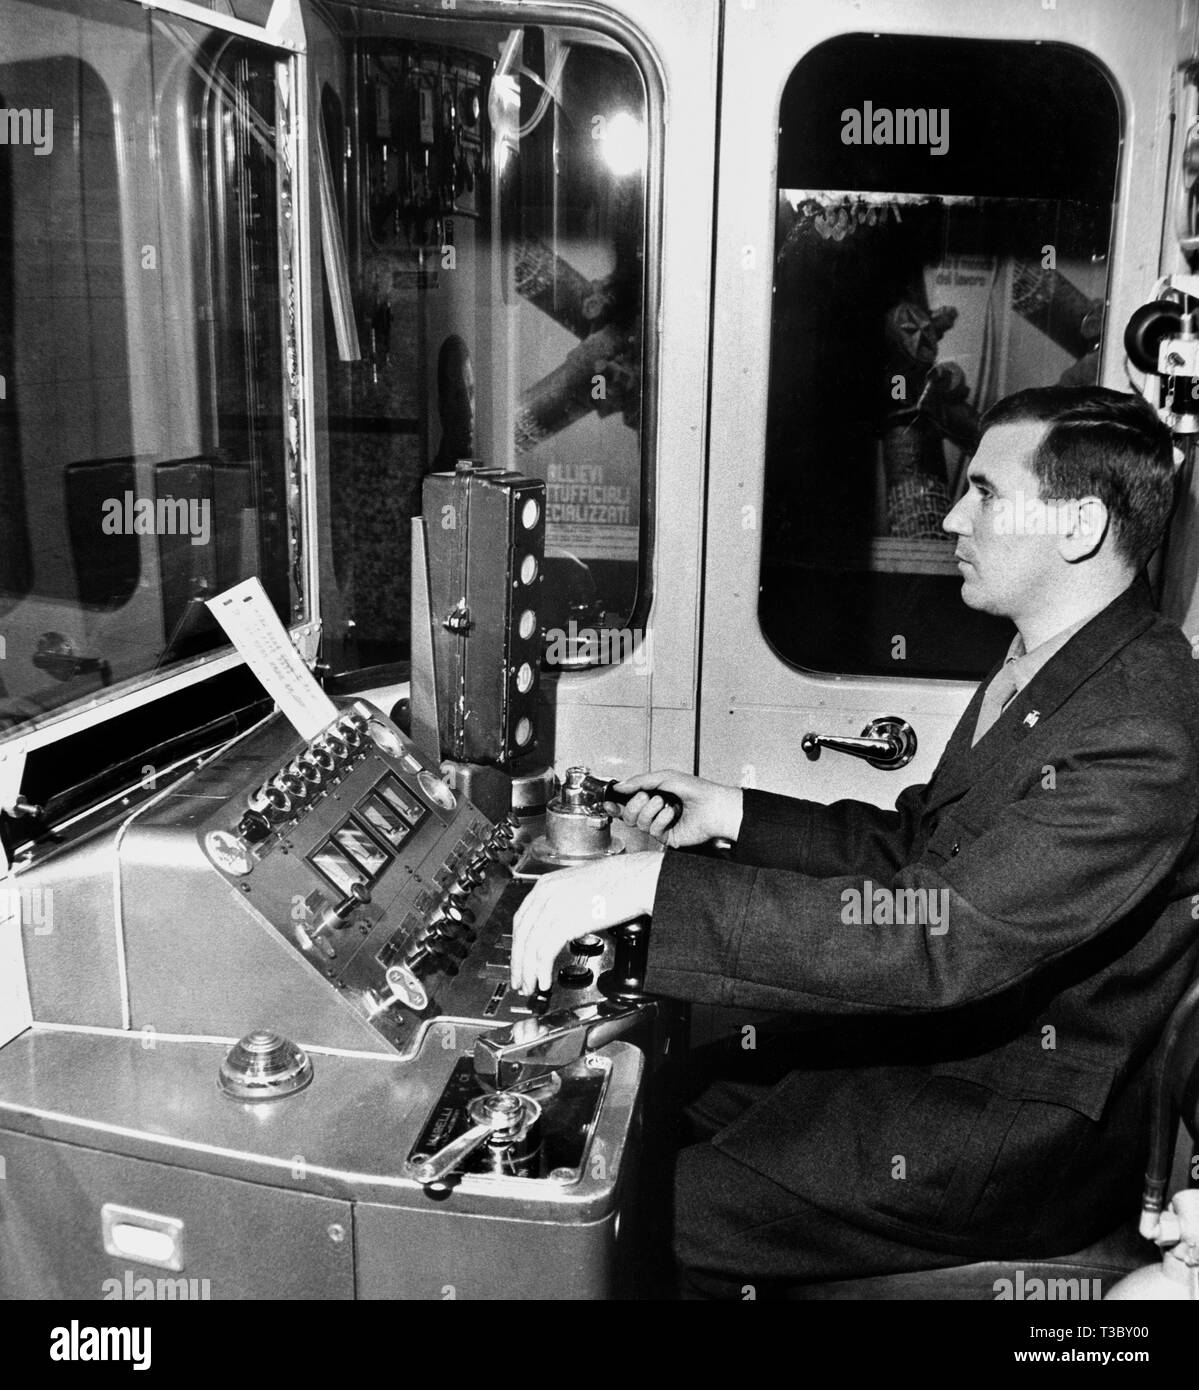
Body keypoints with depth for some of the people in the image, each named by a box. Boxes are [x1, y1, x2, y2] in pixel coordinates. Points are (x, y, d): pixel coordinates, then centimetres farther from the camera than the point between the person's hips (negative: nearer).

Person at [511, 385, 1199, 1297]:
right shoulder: (1045, 665, 5)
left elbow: (943, 937, -34)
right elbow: (918, 845, 12)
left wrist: (651, 883, -36)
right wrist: (735, 816, 2)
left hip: (1020, 1129, -9)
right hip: (930, 1035, 9)